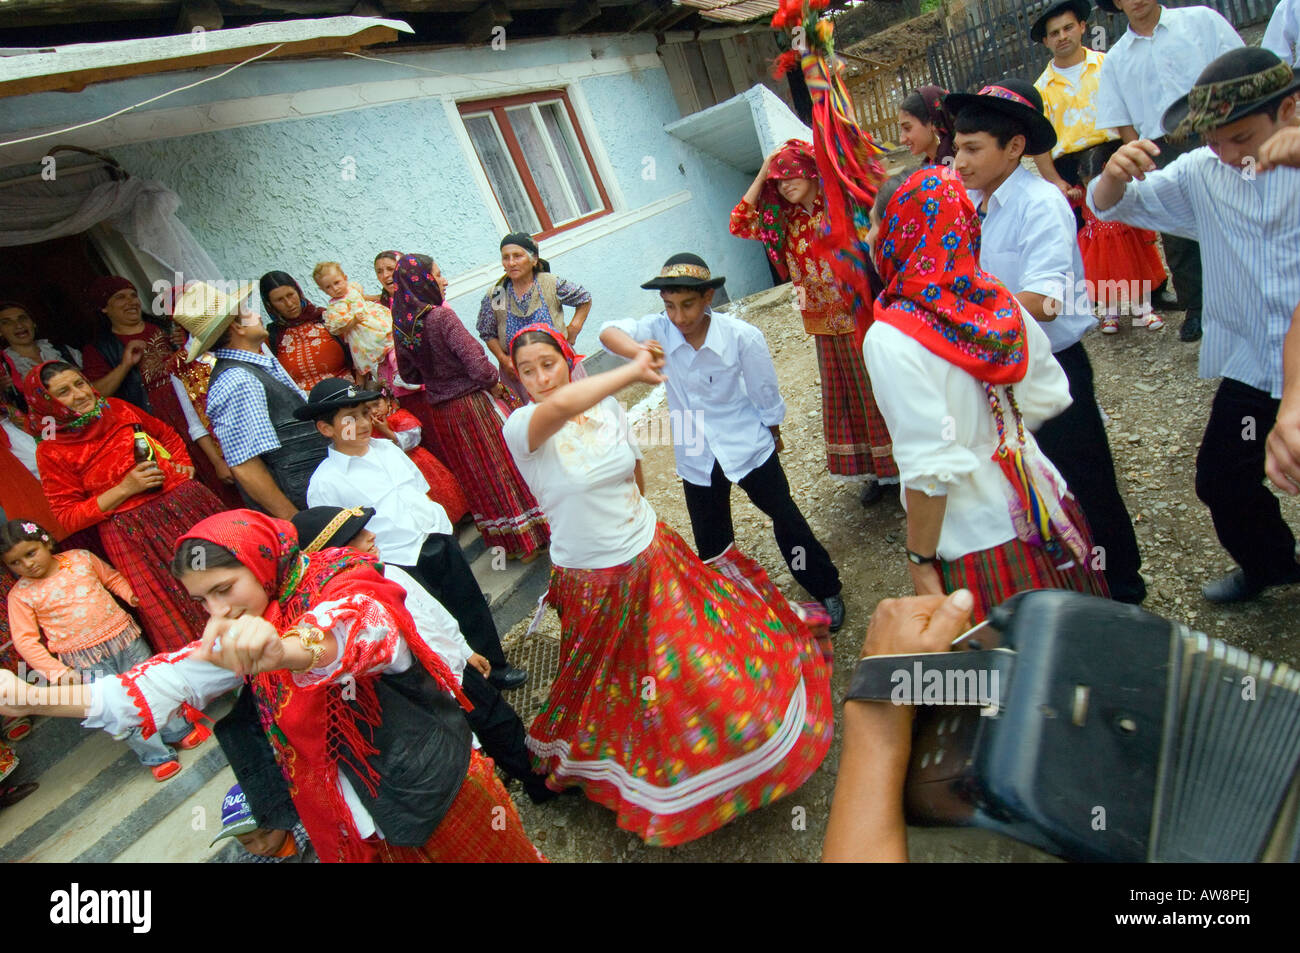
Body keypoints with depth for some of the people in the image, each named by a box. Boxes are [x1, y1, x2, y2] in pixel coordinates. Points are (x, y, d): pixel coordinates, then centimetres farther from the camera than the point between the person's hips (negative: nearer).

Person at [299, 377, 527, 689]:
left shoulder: (387, 448, 13)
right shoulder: (325, 483, -5)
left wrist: (442, 528, 12)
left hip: (438, 542, 6)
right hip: (400, 564, -6)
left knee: (471, 605, 11)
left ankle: (493, 664, 28)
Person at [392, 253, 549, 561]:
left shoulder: (401, 325, 2)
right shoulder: (441, 315, -18)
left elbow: (408, 374, 12)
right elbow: (476, 362, -22)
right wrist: (493, 384, -4)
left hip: (438, 412, 7)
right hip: (471, 404, -7)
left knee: (474, 477, 16)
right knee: (501, 466, 6)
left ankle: (504, 541, 29)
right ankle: (528, 539, 16)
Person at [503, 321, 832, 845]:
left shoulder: (606, 406, -4)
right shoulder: (521, 427, -20)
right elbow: (560, 407, -44)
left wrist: (619, 512, 2)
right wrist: (634, 370, -35)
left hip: (650, 555, 3)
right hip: (594, 582, -3)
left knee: (703, 661, 13)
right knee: (617, 691, 15)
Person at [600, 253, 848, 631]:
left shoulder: (743, 337, -22)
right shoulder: (660, 330, -15)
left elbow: (766, 395, -8)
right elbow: (610, 331, -32)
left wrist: (773, 435, 7)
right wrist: (637, 350, -53)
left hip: (748, 446, -2)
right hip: (696, 458, 3)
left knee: (786, 519, 11)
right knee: (710, 543, 16)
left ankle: (826, 589, 34)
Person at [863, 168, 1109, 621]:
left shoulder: (891, 339, -22)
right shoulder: (996, 299, -3)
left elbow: (931, 468, -24)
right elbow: (1049, 396, 6)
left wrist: (920, 563, -14)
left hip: (975, 538, -6)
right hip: (1045, 509, 6)